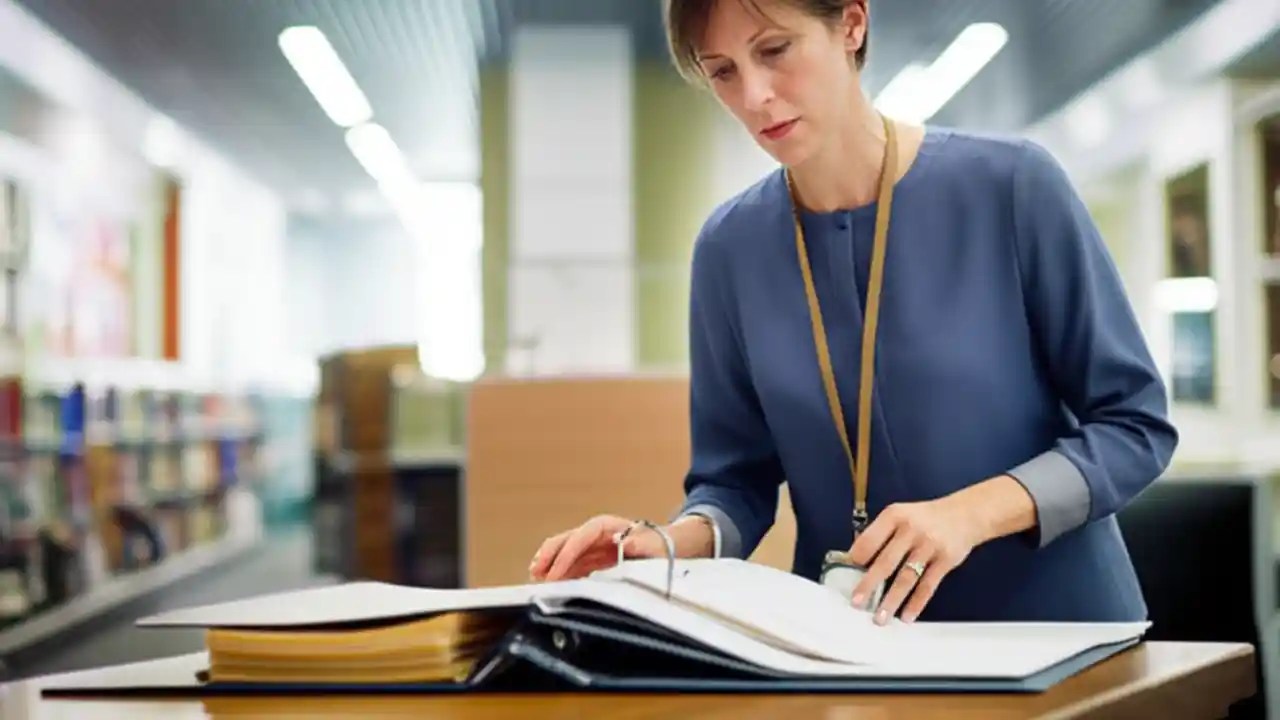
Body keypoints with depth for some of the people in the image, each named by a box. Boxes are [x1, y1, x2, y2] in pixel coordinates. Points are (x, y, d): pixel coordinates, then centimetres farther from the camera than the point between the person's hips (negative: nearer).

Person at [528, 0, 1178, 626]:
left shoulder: (1011, 185, -7)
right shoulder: (730, 248, 2)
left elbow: (1134, 422, -5)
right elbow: (738, 479, 7)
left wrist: (972, 512, -20)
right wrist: (677, 542, -15)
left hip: (1054, 634, -2)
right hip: (851, 647, 2)